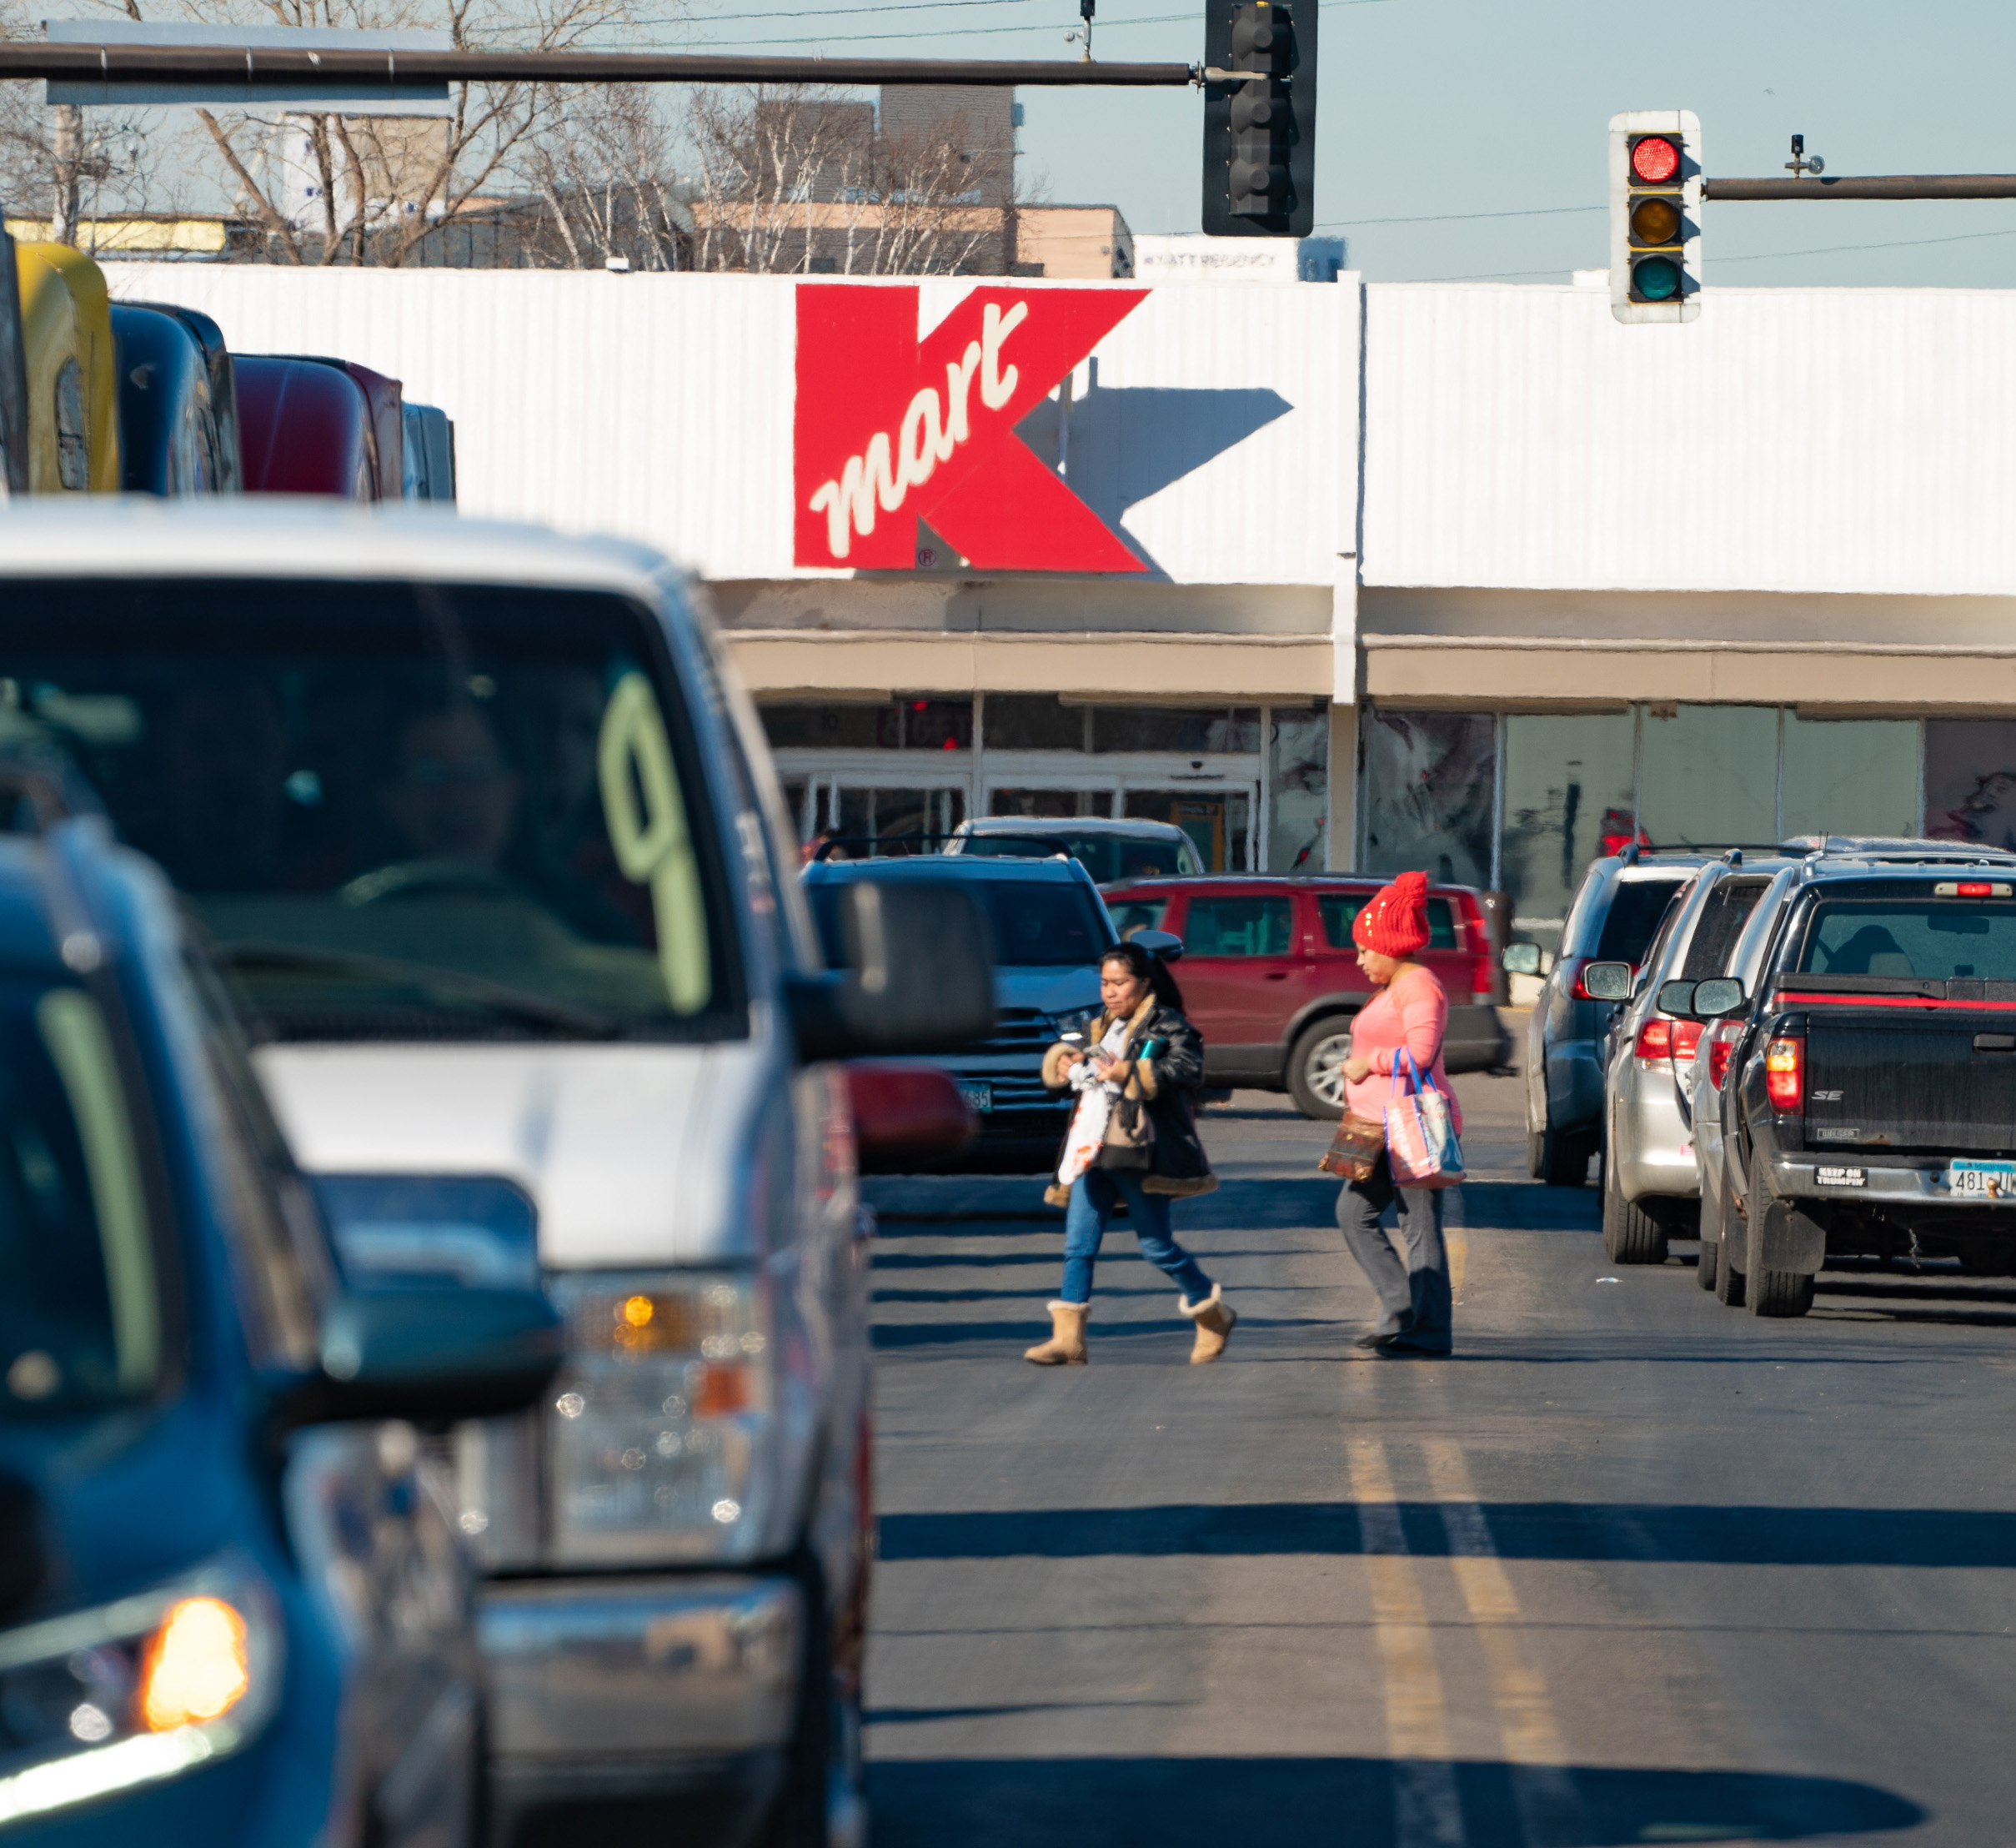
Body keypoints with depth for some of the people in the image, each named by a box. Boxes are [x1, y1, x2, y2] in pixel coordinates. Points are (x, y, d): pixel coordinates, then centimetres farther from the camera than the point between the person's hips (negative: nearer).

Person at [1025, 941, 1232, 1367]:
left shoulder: (1166, 1025, -5)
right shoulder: (1099, 1029, 19)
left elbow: (1189, 1069, -19)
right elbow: (1060, 1054, 27)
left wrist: (1128, 1074, -22)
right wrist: (1064, 1061, 3)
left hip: (1140, 1152, -7)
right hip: (1094, 1149, 7)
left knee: (1155, 1244, 0)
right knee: (1078, 1243, -1)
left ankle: (1214, 1314, 20)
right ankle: (1067, 1338, -1)